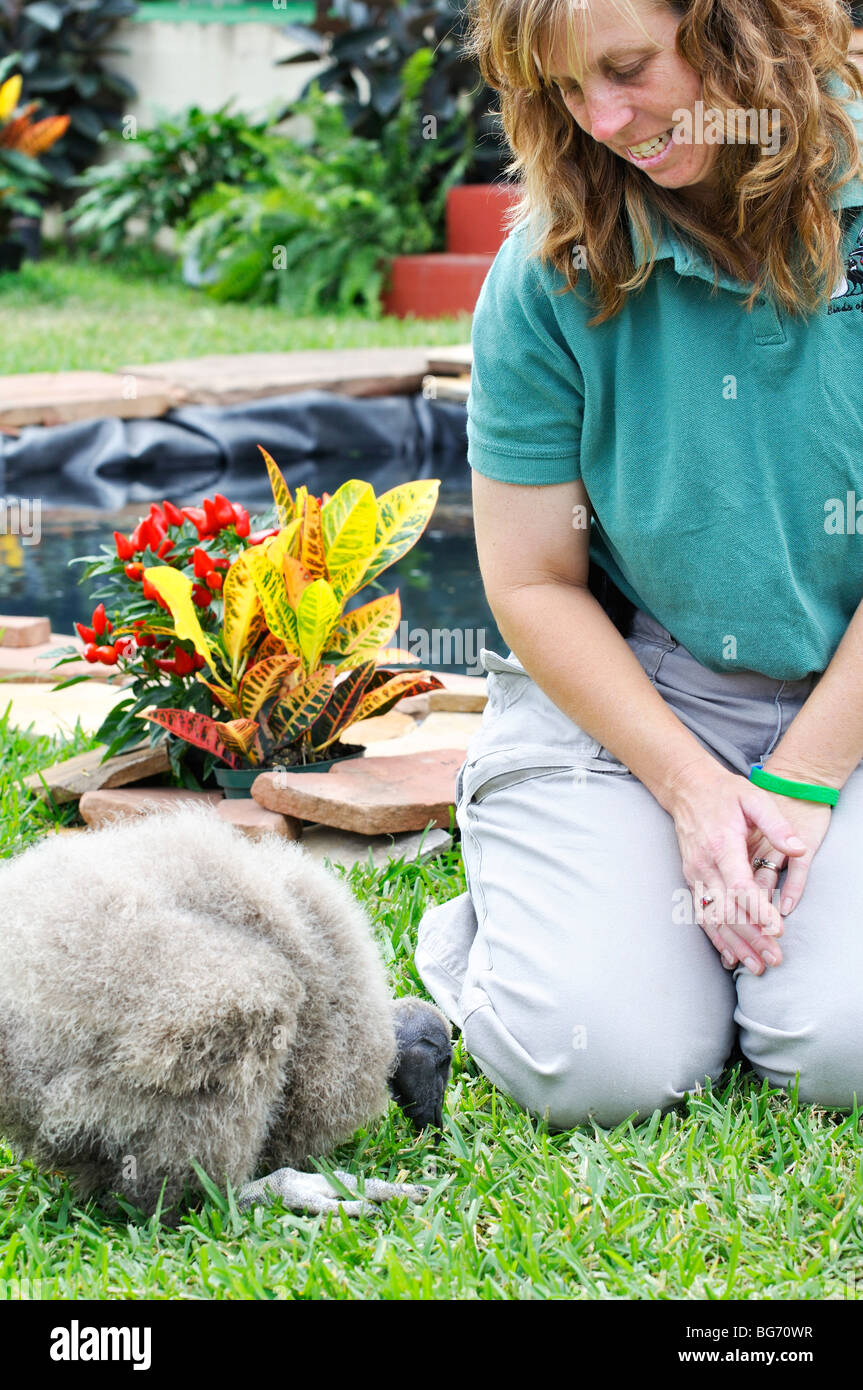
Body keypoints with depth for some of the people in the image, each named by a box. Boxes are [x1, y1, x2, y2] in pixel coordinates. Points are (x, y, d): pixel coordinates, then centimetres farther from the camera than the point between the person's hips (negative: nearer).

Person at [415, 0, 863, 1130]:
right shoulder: (549, 274, -8)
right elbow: (536, 581, -2)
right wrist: (691, 787, -11)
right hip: (620, 688, 0)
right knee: (602, 1060, -17)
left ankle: (763, 879, 12)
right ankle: (503, 915, 16)